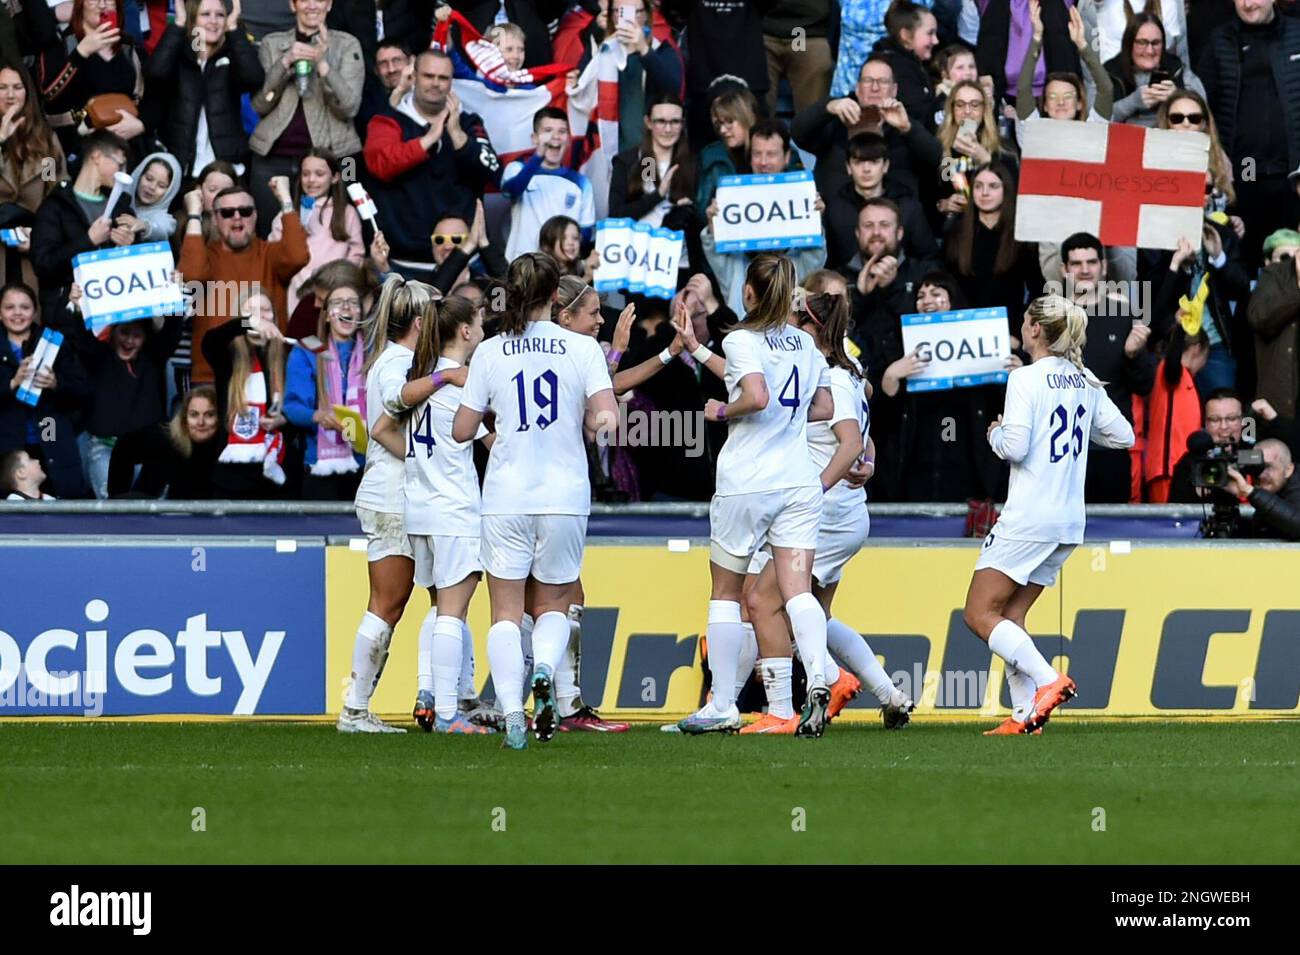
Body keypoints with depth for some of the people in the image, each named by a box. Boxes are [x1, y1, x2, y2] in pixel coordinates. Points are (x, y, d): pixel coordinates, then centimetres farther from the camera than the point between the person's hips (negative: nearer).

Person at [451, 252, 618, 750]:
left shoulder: (490, 353, -1)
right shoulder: (582, 348, -3)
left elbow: (462, 429, 2)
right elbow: (605, 419, -13)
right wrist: (584, 420, 9)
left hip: (506, 497, 0)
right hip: (565, 495, 0)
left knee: (506, 612, 5)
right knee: (554, 604, 16)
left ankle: (512, 710, -13)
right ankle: (544, 669, -16)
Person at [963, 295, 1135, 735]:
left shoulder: (1026, 379, -11)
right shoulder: (1085, 382, 10)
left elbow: (1015, 446, -19)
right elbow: (1123, 435, 15)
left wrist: (996, 434, 3)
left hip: (1028, 518, -8)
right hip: (1070, 521, 8)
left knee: (980, 615, -3)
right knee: (1010, 617, 13)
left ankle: (1048, 680, -19)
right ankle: (1024, 714, 1)